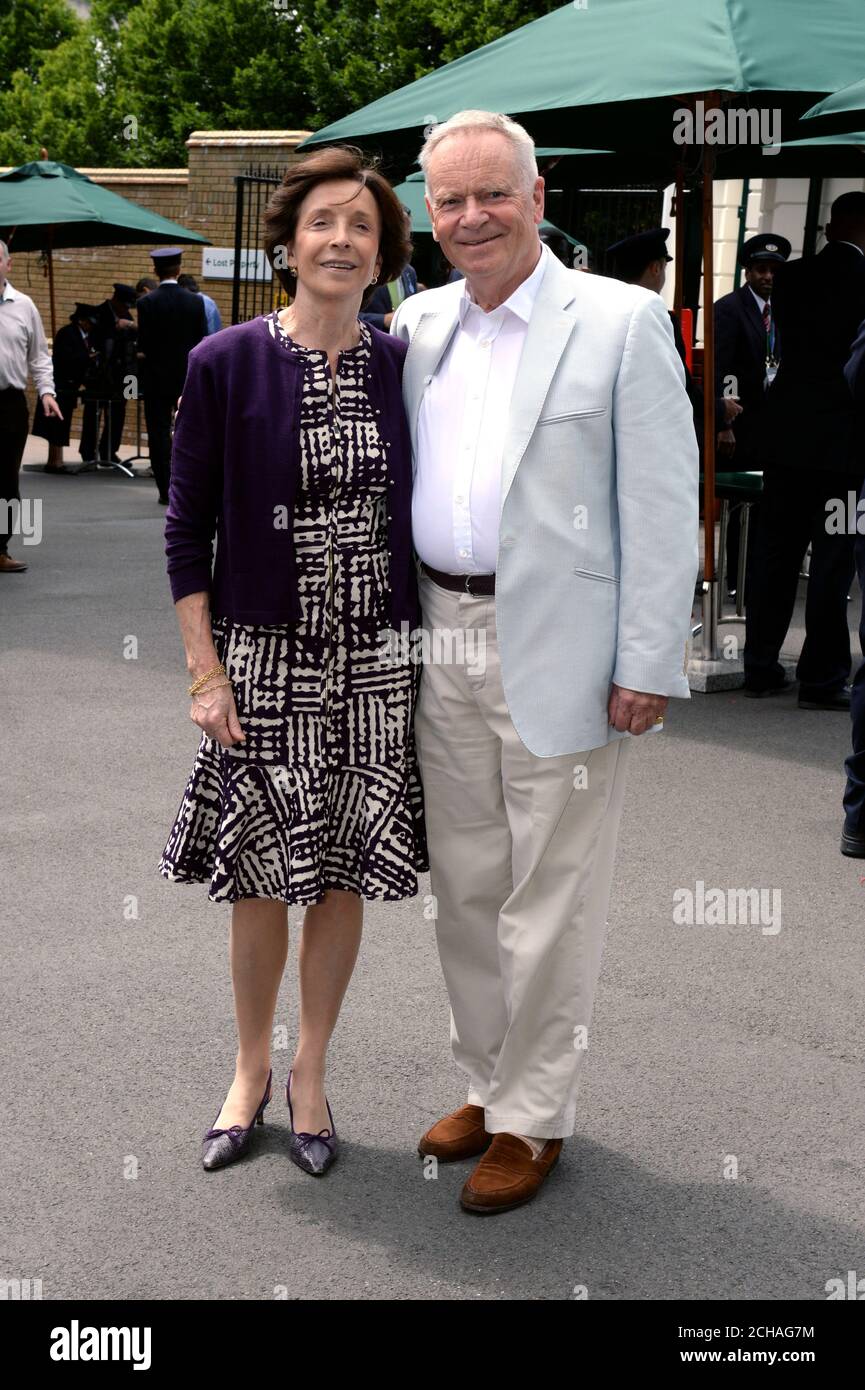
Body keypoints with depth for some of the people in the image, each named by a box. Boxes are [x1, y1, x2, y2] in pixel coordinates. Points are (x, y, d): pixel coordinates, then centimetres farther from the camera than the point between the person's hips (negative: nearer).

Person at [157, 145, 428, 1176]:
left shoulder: (401, 367, 2)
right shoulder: (225, 364, -6)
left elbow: (415, 516, 9)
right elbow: (187, 529, -3)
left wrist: (427, 650, 5)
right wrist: (206, 672, -8)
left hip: (374, 663, 2)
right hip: (265, 662, -2)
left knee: (344, 875, 10)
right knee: (261, 880, 7)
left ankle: (309, 1075, 28)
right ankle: (251, 1070, 29)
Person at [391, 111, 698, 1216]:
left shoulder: (621, 322, -6)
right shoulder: (417, 325, 9)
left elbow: (662, 506, -9)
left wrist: (647, 665, -13)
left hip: (557, 652, -5)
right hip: (443, 639, 5)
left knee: (549, 898, 3)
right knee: (463, 886, 15)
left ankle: (534, 1114, 18)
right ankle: (484, 1082, 31)